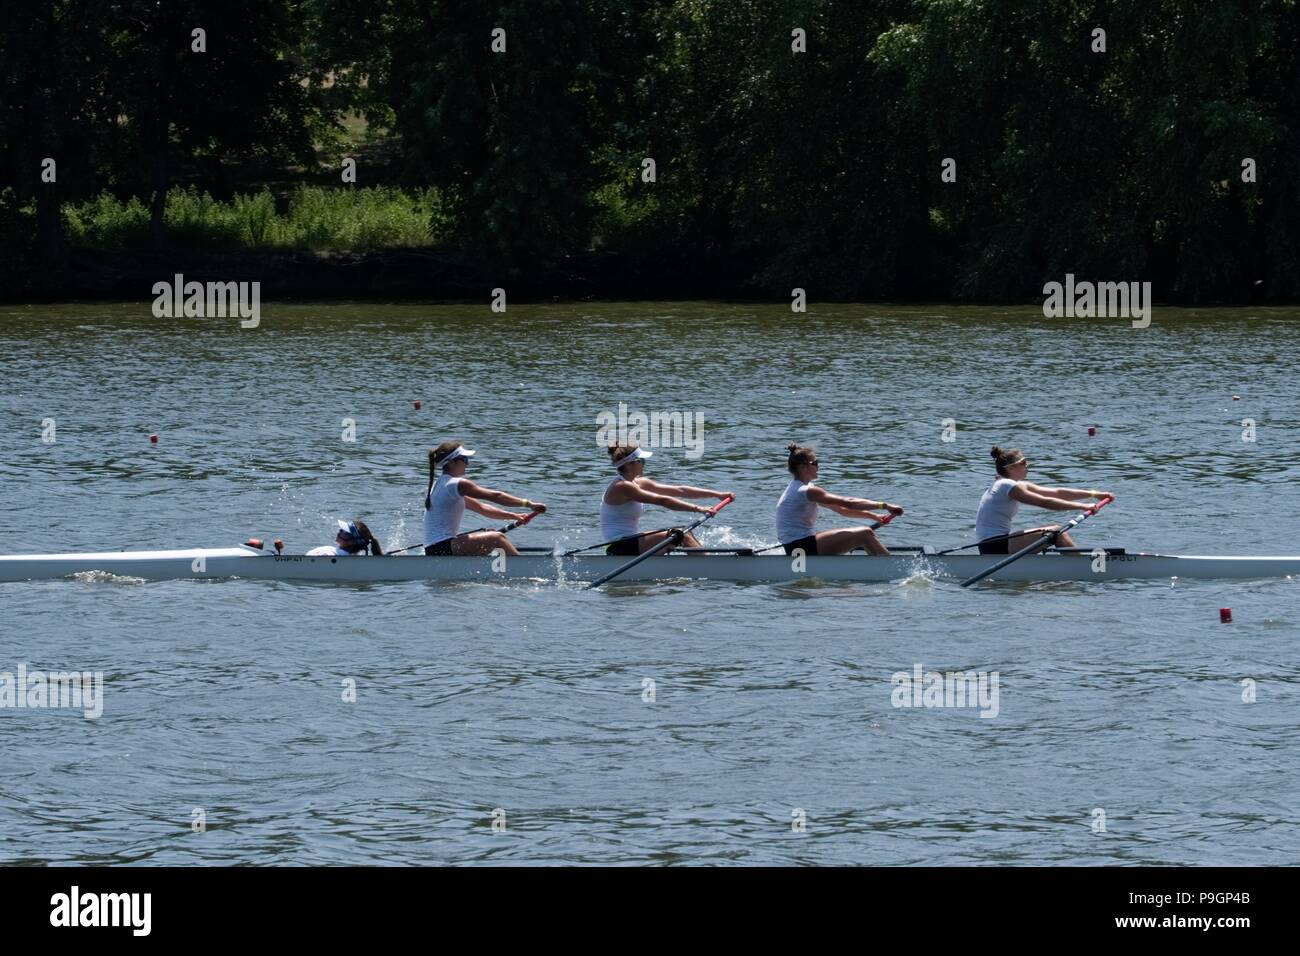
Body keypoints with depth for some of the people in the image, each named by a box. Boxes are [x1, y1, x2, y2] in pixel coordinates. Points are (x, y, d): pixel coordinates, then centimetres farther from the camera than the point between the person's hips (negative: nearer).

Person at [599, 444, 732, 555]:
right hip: (621, 548, -10)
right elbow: (661, 500, -23)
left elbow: (679, 490, 12)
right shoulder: (622, 487, -15)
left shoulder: (639, 484, 14)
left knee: (685, 534, 6)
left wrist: (716, 494, 8)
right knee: (680, 536, -17)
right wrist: (697, 509, -26)